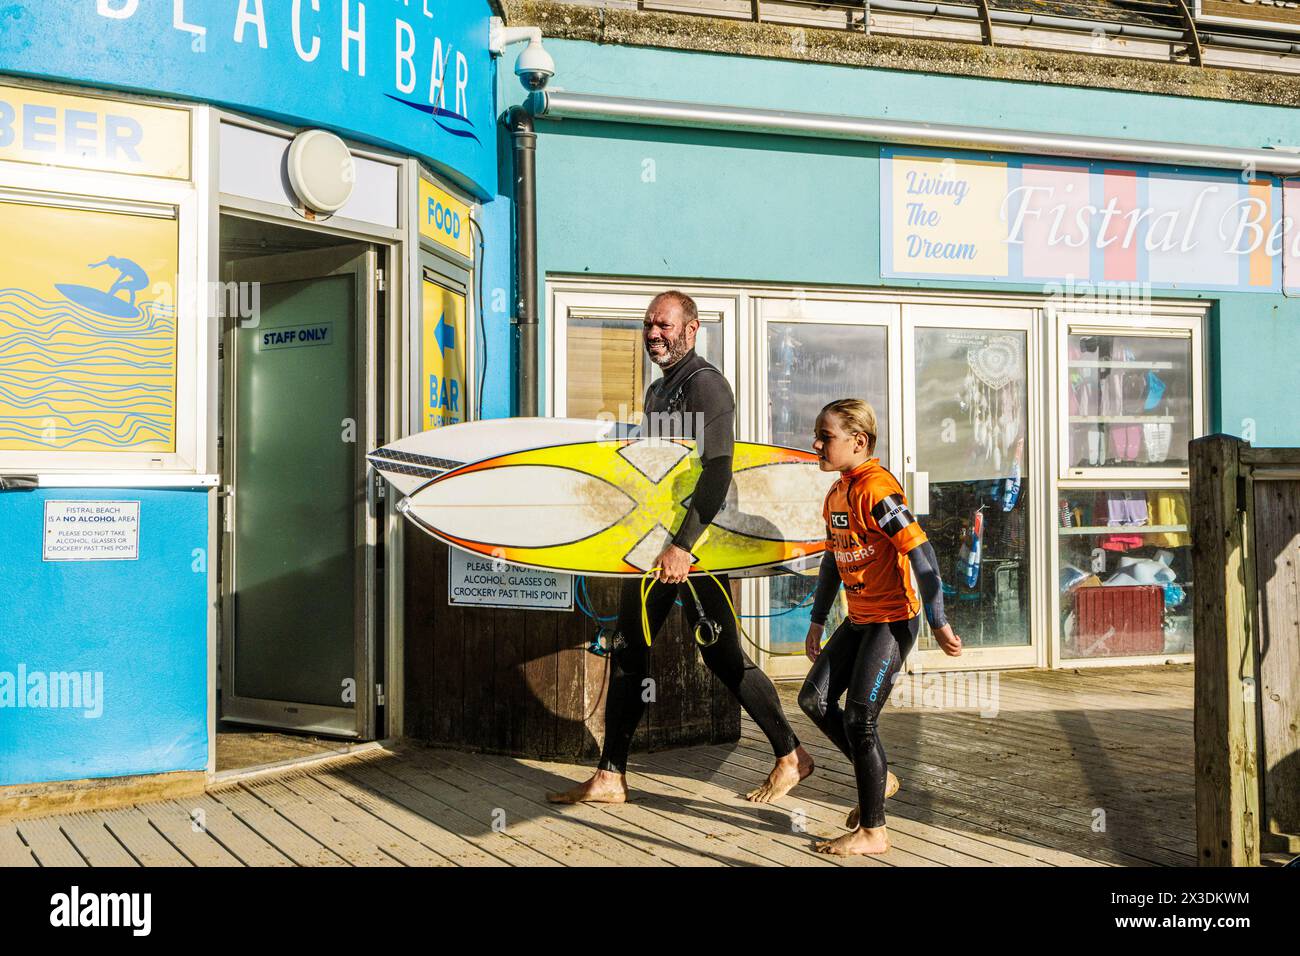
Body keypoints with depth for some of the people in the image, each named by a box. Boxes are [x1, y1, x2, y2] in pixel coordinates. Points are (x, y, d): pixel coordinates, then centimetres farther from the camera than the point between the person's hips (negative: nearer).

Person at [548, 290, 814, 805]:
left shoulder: (705, 385, -11)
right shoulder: (658, 391, 18)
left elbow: (716, 472, -22)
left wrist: (683, 544, -27)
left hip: (698, 544, -9)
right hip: (652, 540, 9)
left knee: (723, 656, -3)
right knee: (627, 655, 6)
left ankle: (791, 756, 15)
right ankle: (610, 777, 12)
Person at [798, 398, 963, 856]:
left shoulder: (876, 489, -19)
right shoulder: (835, 495, 10)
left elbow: (921, 552, -22)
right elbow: (832, 560, 20)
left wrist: (938, 623, -22)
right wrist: (817, 622, 22)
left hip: (893, 619, -9)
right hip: (858, 617, 9)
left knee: (858, 718, -7)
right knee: (814, 700, 6)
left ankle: (873, 832, 6)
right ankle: (879, 778, 25)